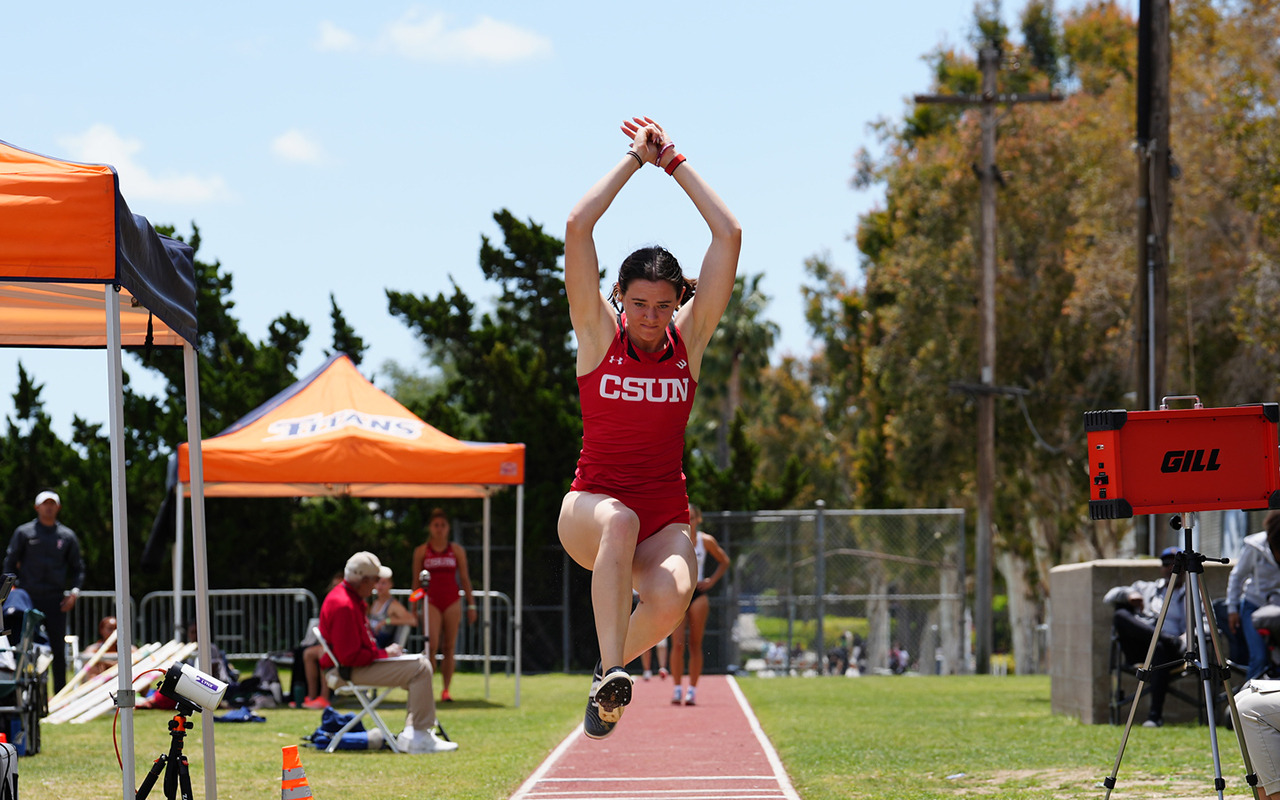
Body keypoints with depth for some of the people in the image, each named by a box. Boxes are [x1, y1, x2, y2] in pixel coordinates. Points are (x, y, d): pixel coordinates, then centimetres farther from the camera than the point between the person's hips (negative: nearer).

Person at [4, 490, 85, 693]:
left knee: (58, 649, 0)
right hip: (29, 598, -1)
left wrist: (74, 591, -1)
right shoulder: (24, 533, 6)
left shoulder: (67, 536, 11)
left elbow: (77, 568, 15)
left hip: (55, 600, 1)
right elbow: (10, 563, 8)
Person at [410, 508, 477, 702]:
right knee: (432, 645, -15)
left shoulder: (457, 550, 9)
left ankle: (446, 689, 7)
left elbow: (465, 579, 11)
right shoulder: (421, 551, 6)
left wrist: (471, 605, 7)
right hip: (431, 601, -1)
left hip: (452, 602, 1)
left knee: (449, 647, 1)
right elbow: (417, 581, 9)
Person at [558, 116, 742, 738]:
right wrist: (636, 158, -7)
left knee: (670, 599, -30)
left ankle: (613, 661, 3)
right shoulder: (599, 333, -2)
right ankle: (611, 676, -42)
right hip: (590, 507, -2)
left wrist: (674, 163, -2)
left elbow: (728, 236, -5)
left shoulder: (689, 338, 2)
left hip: (665, 519, 2)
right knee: (619, 519, -39)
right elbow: (578, 226, -13)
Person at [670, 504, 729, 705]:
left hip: (697, 593, 1)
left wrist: (711, 581, 4)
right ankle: (677, 689, -4)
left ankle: (692, 689, 6)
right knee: (677, 644, -10)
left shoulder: (706, 541, 2)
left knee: (695, 645, 1)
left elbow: (724, 561, 15)